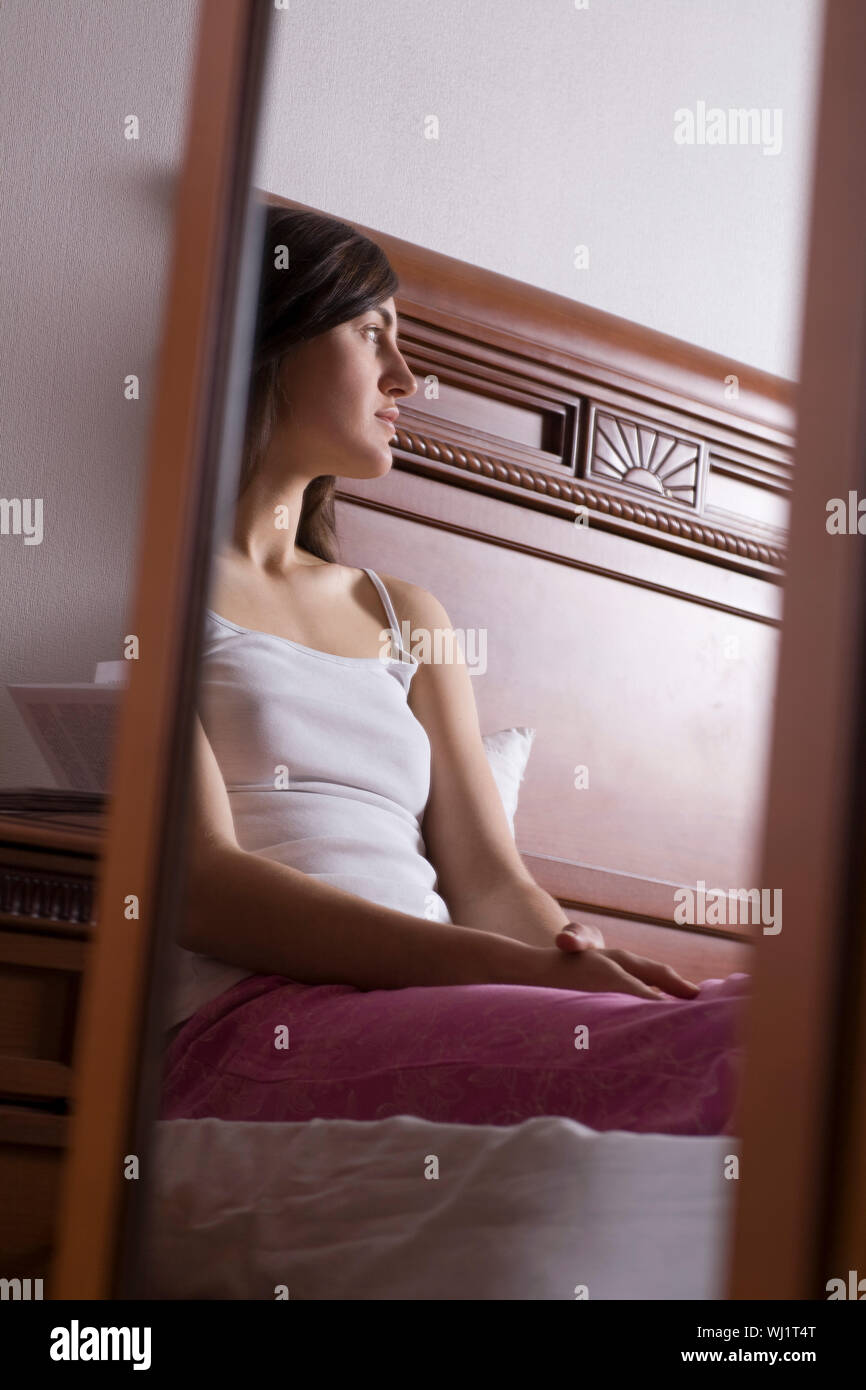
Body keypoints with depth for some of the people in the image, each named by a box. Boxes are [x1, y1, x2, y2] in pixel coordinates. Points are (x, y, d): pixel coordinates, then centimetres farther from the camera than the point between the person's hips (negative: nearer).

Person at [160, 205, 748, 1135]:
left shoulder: (407, 620, 29)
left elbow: (490, 881, 17)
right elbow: (199, 882, -6)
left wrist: (581, 961, -9)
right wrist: (513, 971, -18)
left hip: (430, 1019, 6)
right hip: (256, 1026, -6)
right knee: (729, 1041, -32)